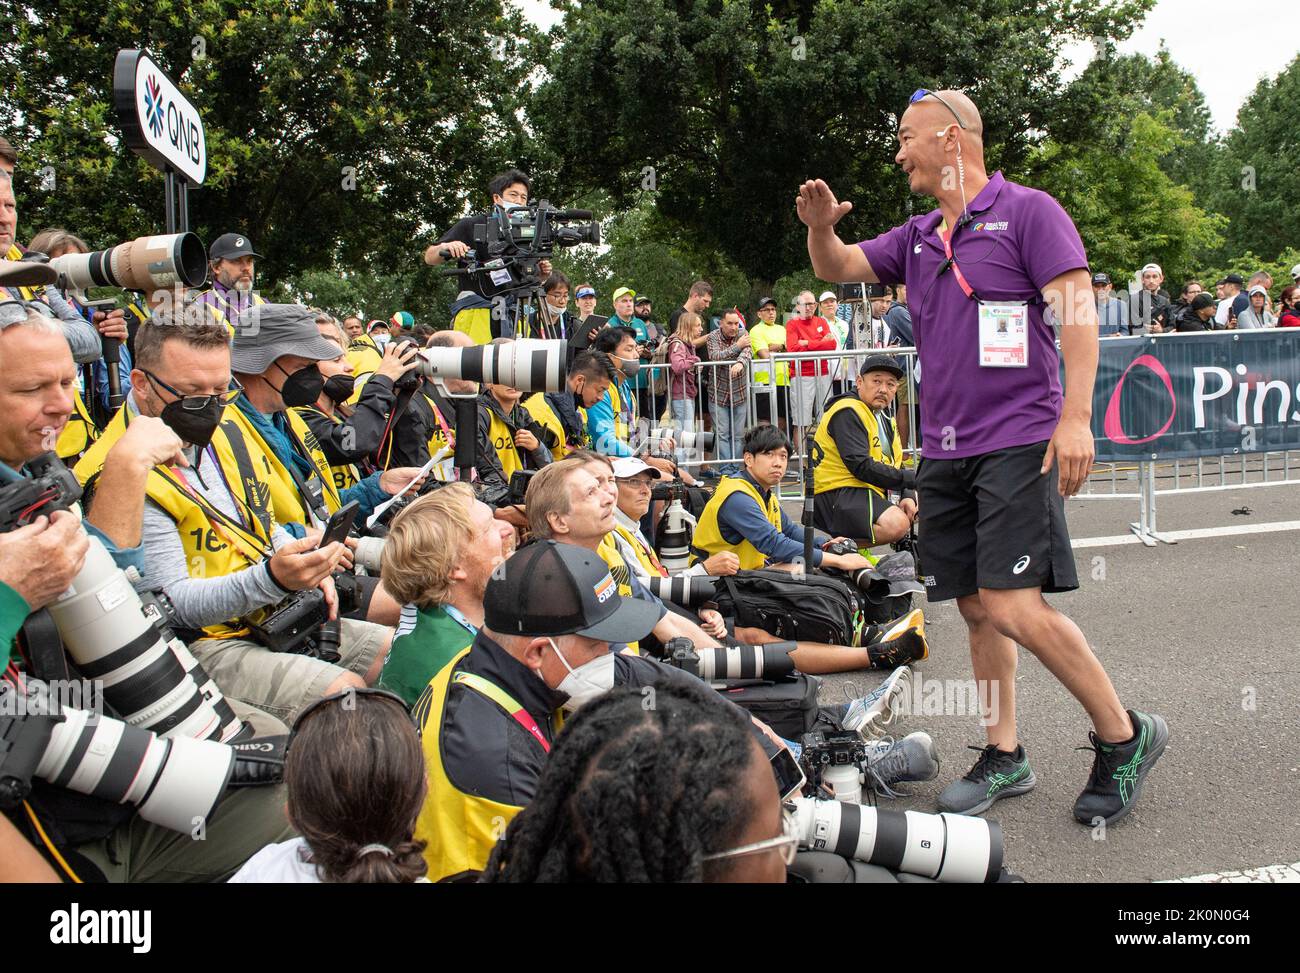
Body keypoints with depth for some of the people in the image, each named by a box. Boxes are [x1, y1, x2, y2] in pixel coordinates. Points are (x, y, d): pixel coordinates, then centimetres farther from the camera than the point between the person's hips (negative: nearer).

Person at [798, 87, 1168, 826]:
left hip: (1017, 441, -7)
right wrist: (820, 227, -4)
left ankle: (1124, 736, 3)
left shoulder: (1027, 211, -2)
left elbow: (1077, 309, -9)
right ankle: (1005, 756, 21)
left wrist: (1076, 415, -19)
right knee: (976, 608, 9)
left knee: (1013, 607, -15)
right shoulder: (919, 237, 17)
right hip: (945, 451, 7)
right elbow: (838, 268, 20)